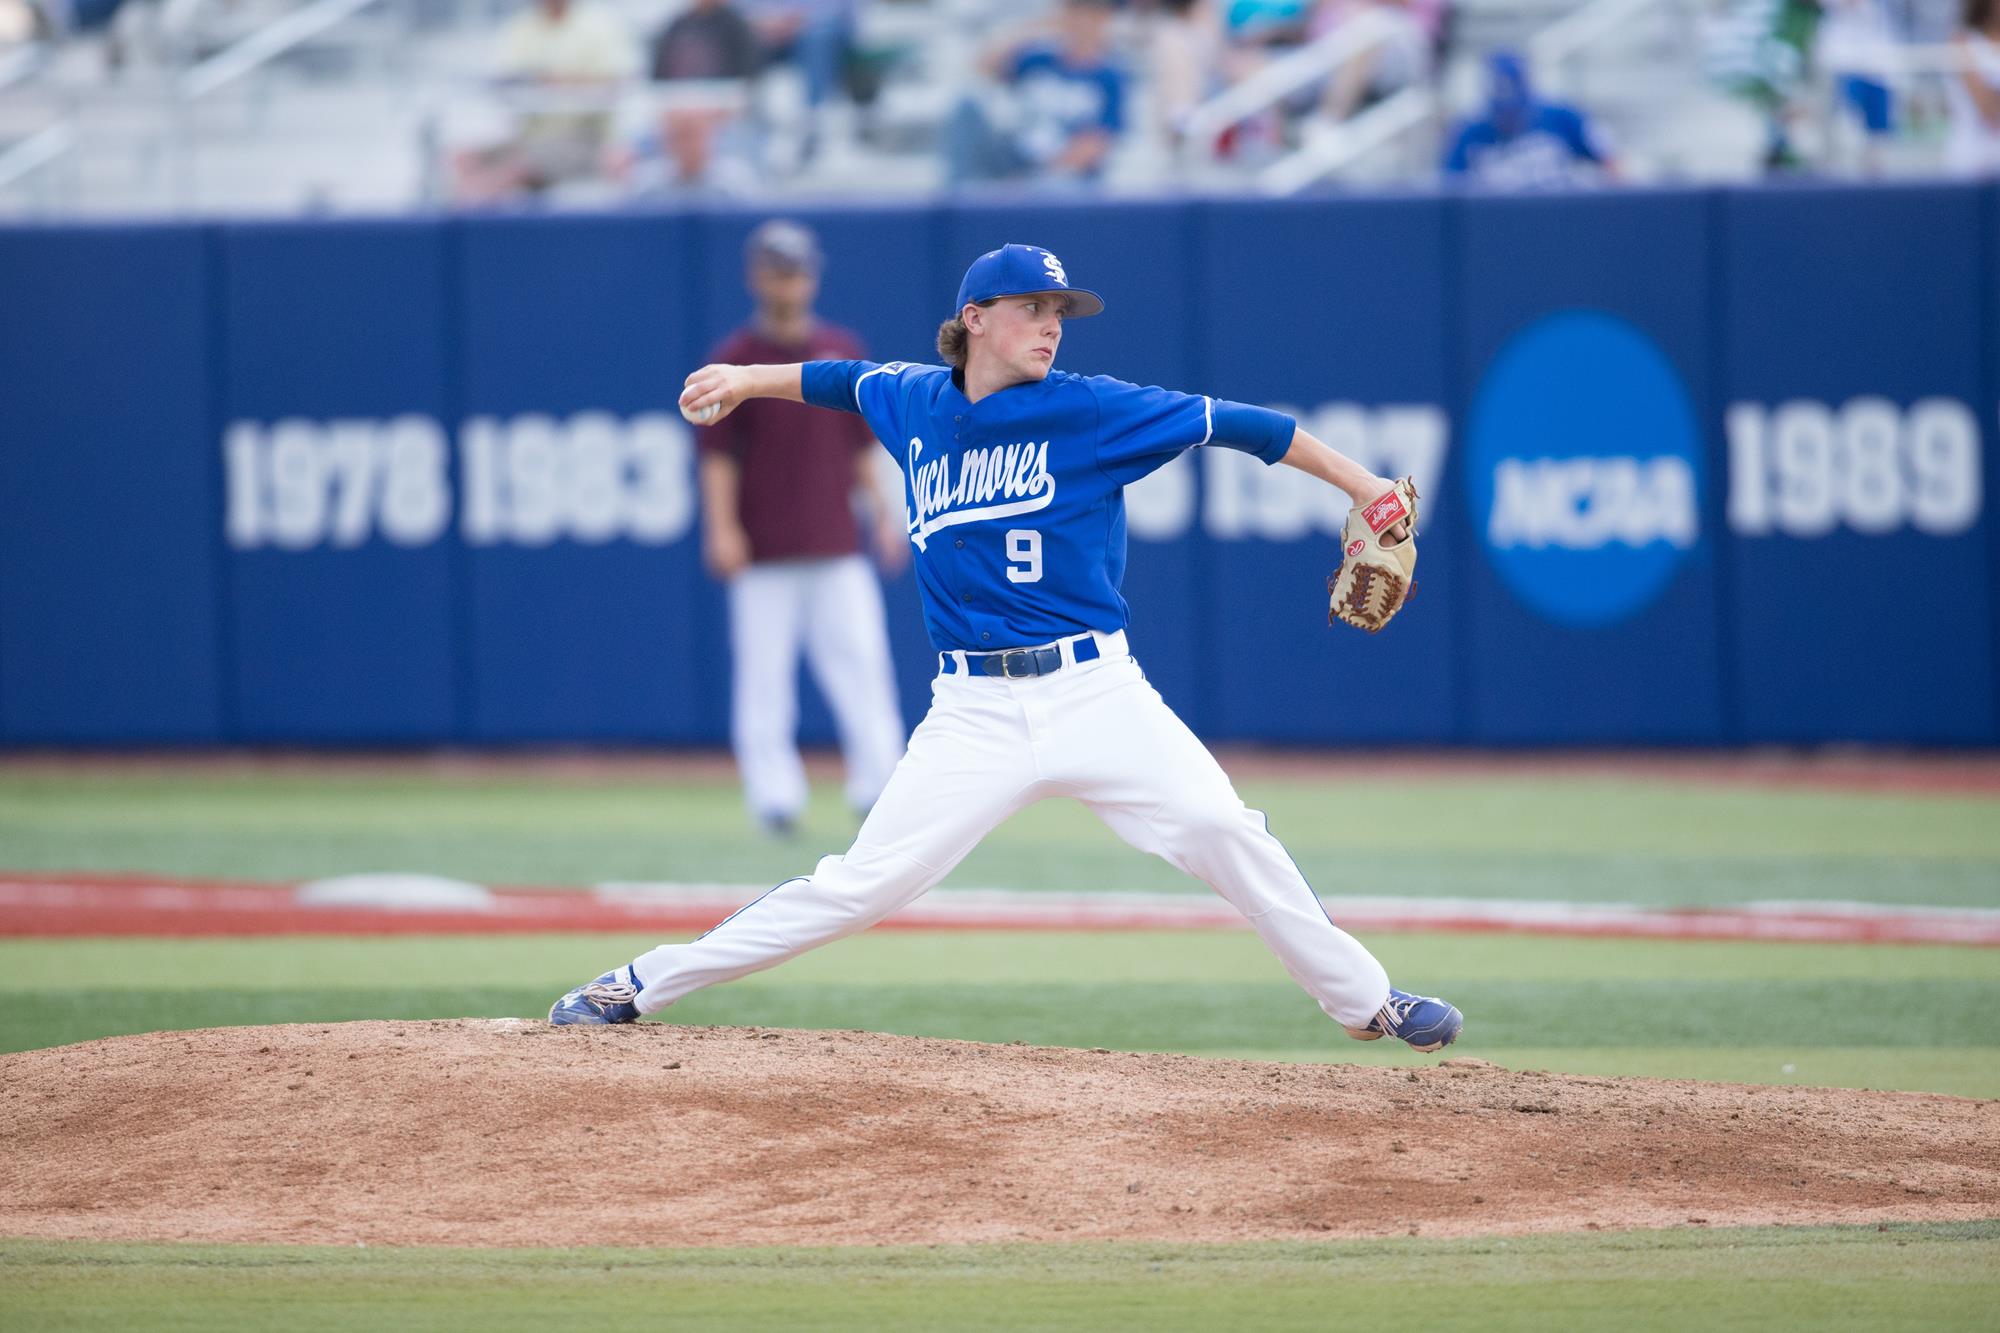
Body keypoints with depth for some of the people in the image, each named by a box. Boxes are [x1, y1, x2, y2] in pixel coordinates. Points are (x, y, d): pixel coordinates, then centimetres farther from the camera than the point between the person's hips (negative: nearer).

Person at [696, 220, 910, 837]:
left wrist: (882, 509, 8)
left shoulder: (841, 351, 10)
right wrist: (721, 528, -13)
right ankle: (773, 791, 2)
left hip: (837, 546, 3)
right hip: (764, 554, -3)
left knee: (863, 664, -2)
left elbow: (861, 442, 16)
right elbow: (718, 451, -4)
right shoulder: (736, 359, 0)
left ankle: (880, 787, 0)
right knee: (764, 671, -2)